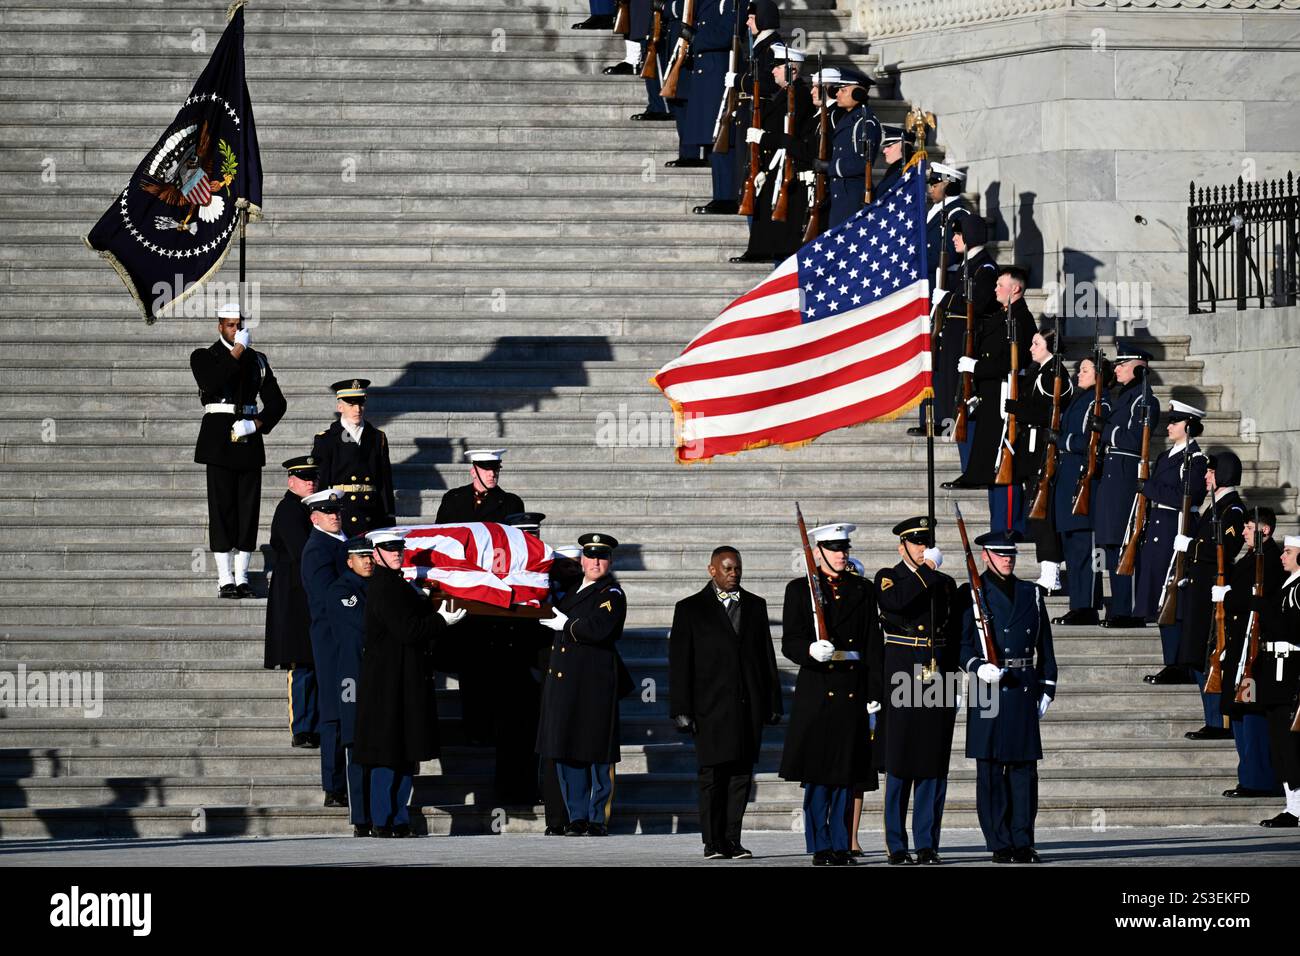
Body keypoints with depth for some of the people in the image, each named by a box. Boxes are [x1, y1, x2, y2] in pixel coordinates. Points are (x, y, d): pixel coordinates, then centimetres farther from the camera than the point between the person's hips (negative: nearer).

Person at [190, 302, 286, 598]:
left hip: (249, 440, 4)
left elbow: (276, 402, 11)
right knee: (222, 509, -5)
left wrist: (255, 424, -7)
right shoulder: (204, 357, 3)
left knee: (249, 509, 2)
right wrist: (238, 351, -17)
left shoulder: (257, 360, 14)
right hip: (219, 439, -4)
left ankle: (242, 578, 8)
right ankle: (226, 580, -4)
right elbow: (211, 384, -19)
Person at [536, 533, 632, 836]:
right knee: (566, 752, 8)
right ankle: (577, 817, 13)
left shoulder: (611, 595, -7)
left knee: (596, 753, -2)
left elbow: (597, 630, -22)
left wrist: (566, 625, -11)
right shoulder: (573, 591, 17)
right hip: (564, 683, 8)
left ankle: (598, 819, 3)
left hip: (594, 684, -8)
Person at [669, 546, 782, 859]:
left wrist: (773, 703, 10)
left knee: (741, 774, 1)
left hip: (748, 704, 3)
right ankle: (713, 842, 1)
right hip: (711, 705, -3)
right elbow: (679, 663, 1)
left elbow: (767, 656, 15)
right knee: (712, 774, -4)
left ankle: (732, 839, 5)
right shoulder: (690, 609, 4)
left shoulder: (755, 606, 15)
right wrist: (682, 710, -6)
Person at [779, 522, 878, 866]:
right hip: (816, 687, -2)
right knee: (817, 773, -3)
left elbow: (873, 644, 9)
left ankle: (841, 846, 9)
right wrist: (811, 650, -24)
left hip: (853, 691, 2)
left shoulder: (863, 590, 11)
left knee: (846, 773, 3)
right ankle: (820, 847, 3)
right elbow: (789, 644, -1)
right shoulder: (800, 589, 4)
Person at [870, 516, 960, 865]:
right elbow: (894, 601, -18)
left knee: (934, 766, 2)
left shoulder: (945, 584, 15)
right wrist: (926, 571, -15)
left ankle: (928, 844, 6)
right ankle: (897, 846, 3)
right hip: (902, 678, -3)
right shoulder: (887, 577, 4)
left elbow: (956, 633, 17)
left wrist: (951, 666, 5)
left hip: (938, 681, 4)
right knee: (899, 765, -2)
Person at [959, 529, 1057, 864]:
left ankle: (1023, 842, 6)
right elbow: (962, 642, -1)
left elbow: (1044, 645, 17)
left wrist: (1047, 688, 11)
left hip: (1024, 689, 3)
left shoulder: (1032, 594, 15)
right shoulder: (972, 594, 4)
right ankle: (1000, 844, 2)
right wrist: (979, 667, -19)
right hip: (988, 689, -3)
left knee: (1025, 768, 2)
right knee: (991, 770, -2)